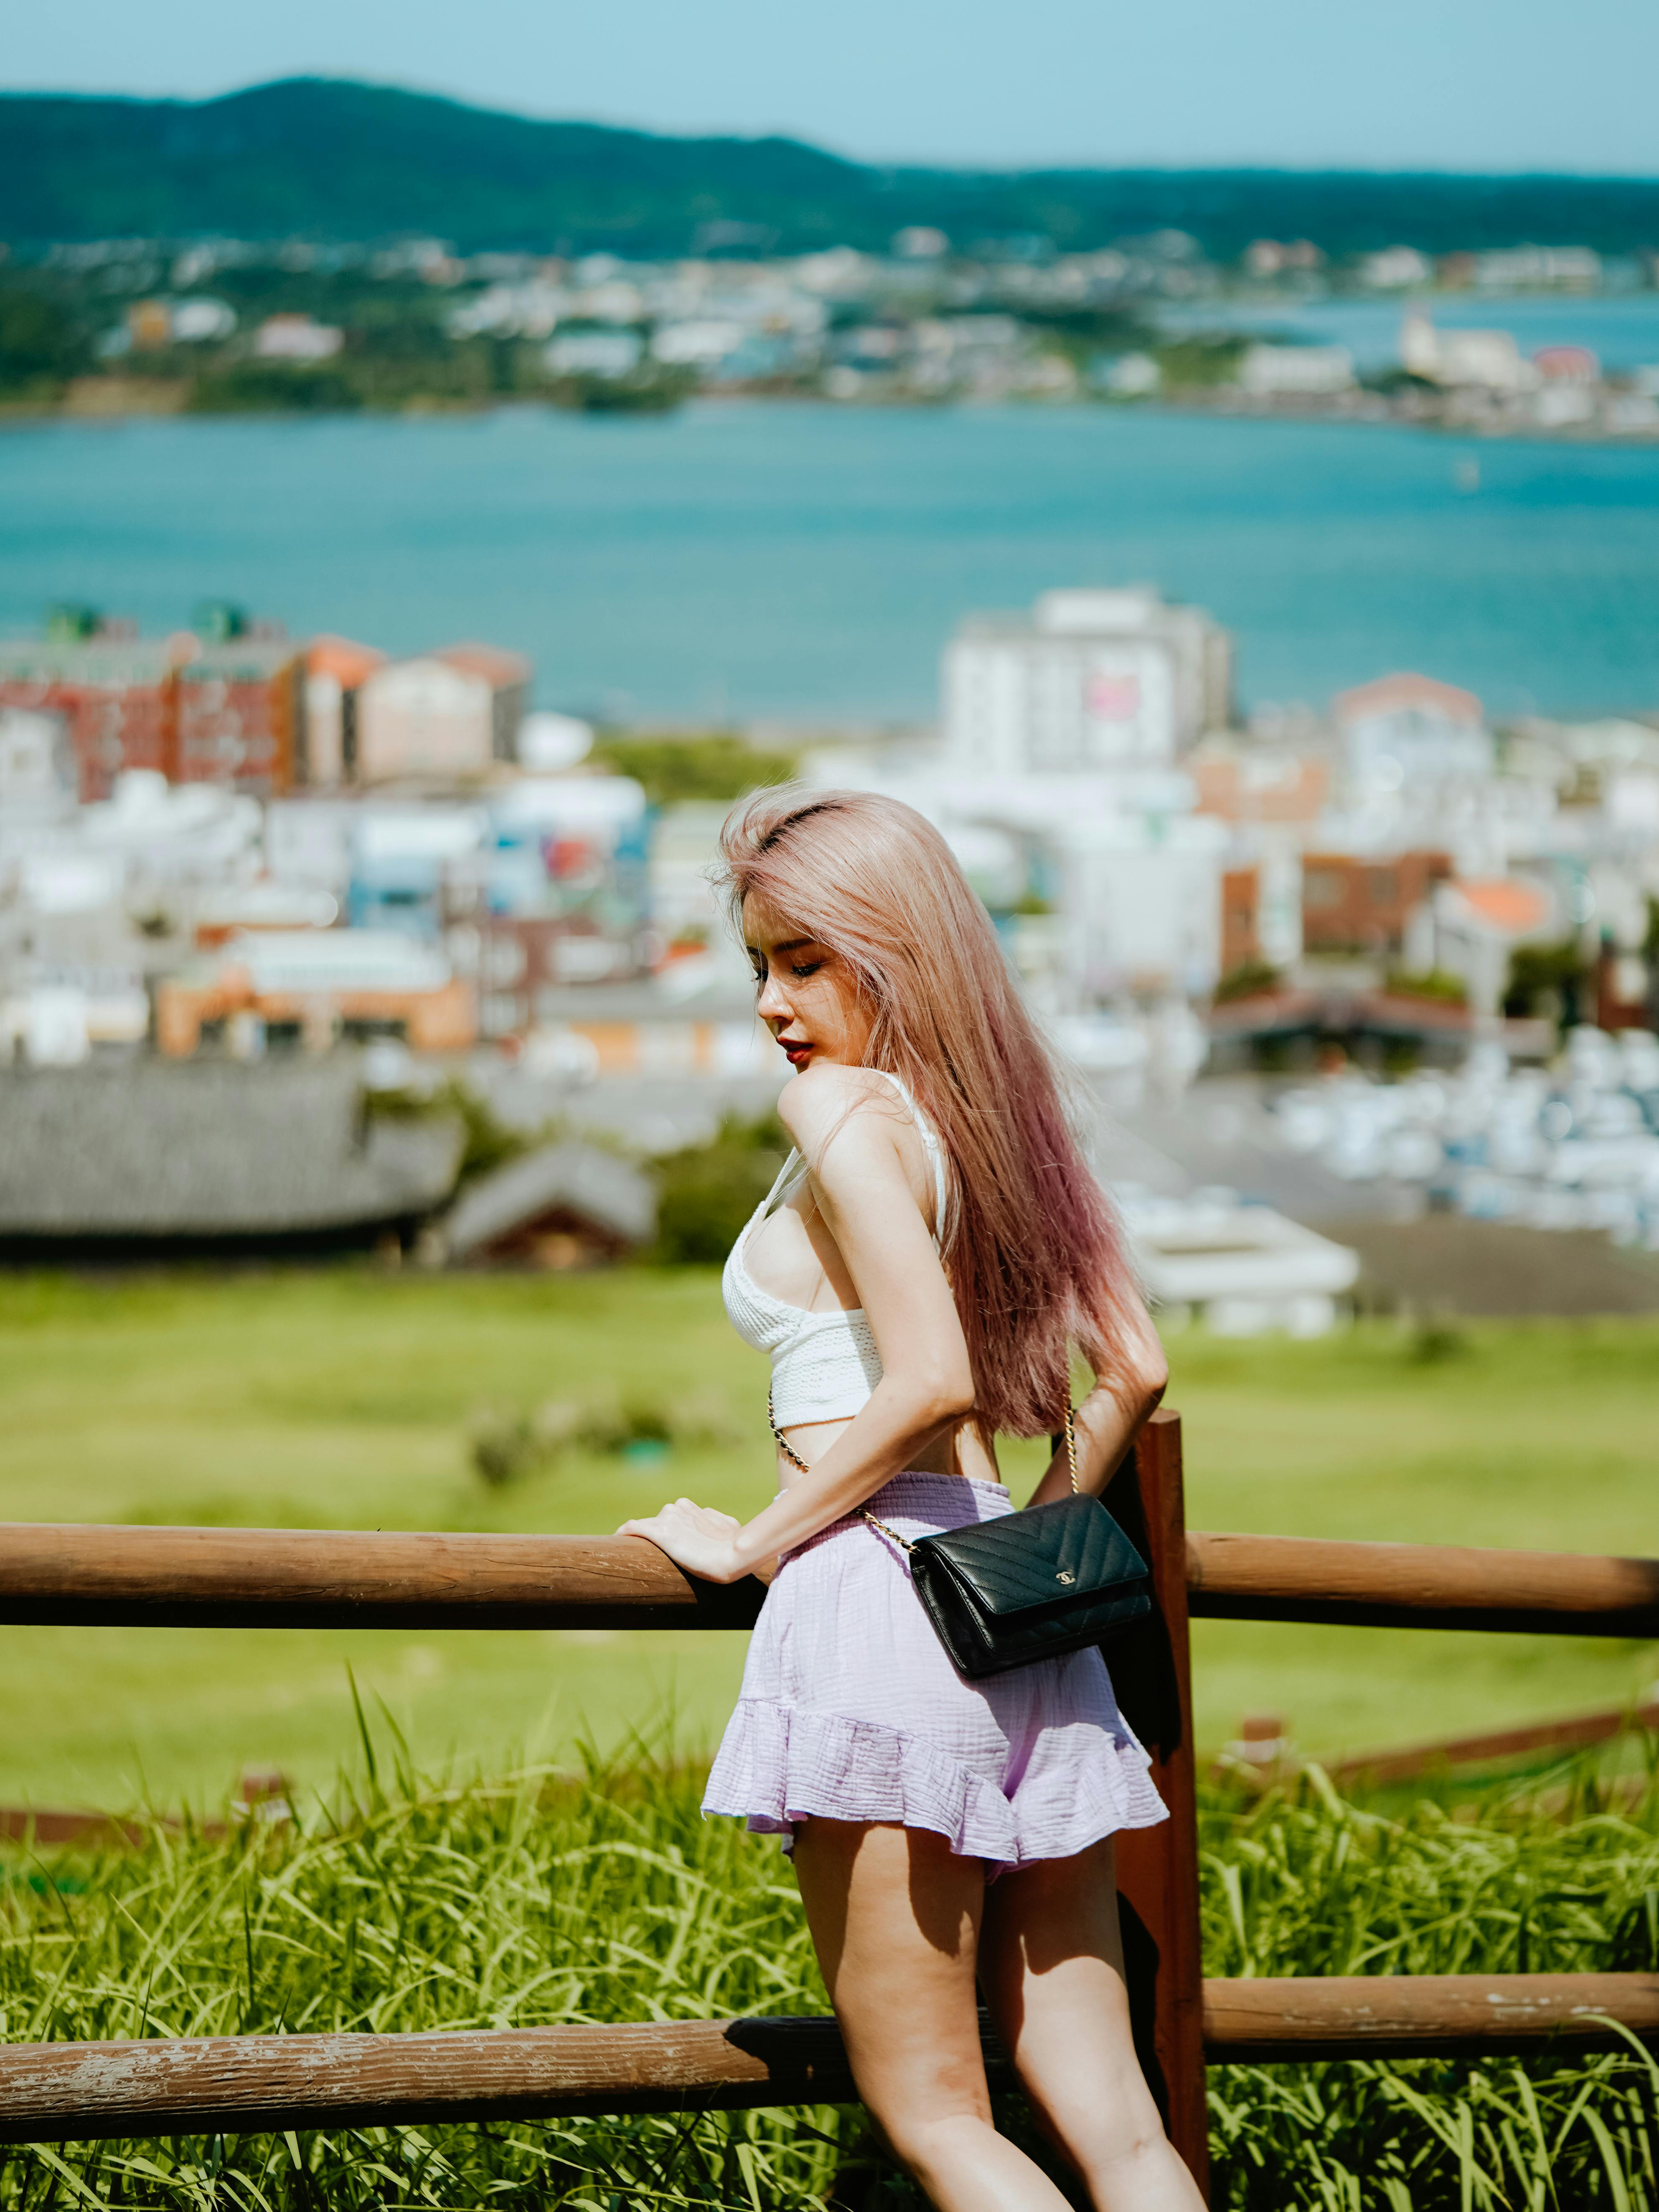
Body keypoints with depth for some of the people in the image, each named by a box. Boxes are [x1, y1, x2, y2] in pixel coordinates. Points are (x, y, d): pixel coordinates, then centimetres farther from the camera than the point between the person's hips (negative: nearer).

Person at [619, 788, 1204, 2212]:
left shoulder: (842, 1104, -7)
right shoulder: (995, 1117, 16)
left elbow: (929, 1380, -17)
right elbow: (1135, 1371, 16)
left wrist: (756, 1543, -7)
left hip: (881, 1592, -8)